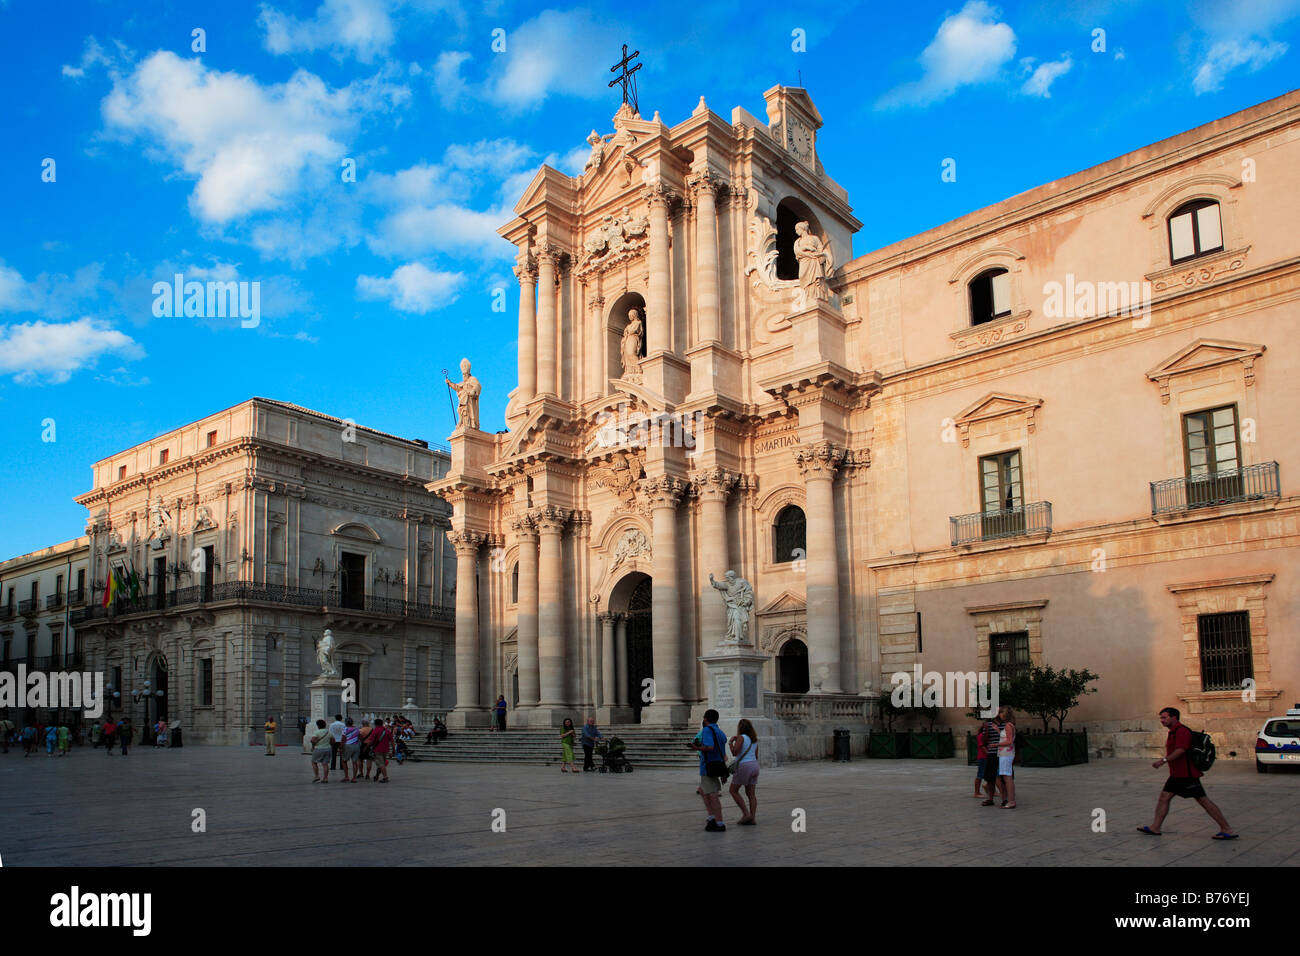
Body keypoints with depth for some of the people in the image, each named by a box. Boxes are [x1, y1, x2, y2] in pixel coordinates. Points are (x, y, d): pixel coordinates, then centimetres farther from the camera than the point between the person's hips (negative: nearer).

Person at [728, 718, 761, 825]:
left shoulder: (741, 737, -11)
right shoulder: (754, 739, 12)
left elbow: (734, 753, -19)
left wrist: (731, 742, -5)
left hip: (743, 766, -7)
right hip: (754, 765, 7)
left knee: (733, 791, 6)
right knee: (751, 794, 8)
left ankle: (746, 814, -2)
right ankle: (752, 818, 4)